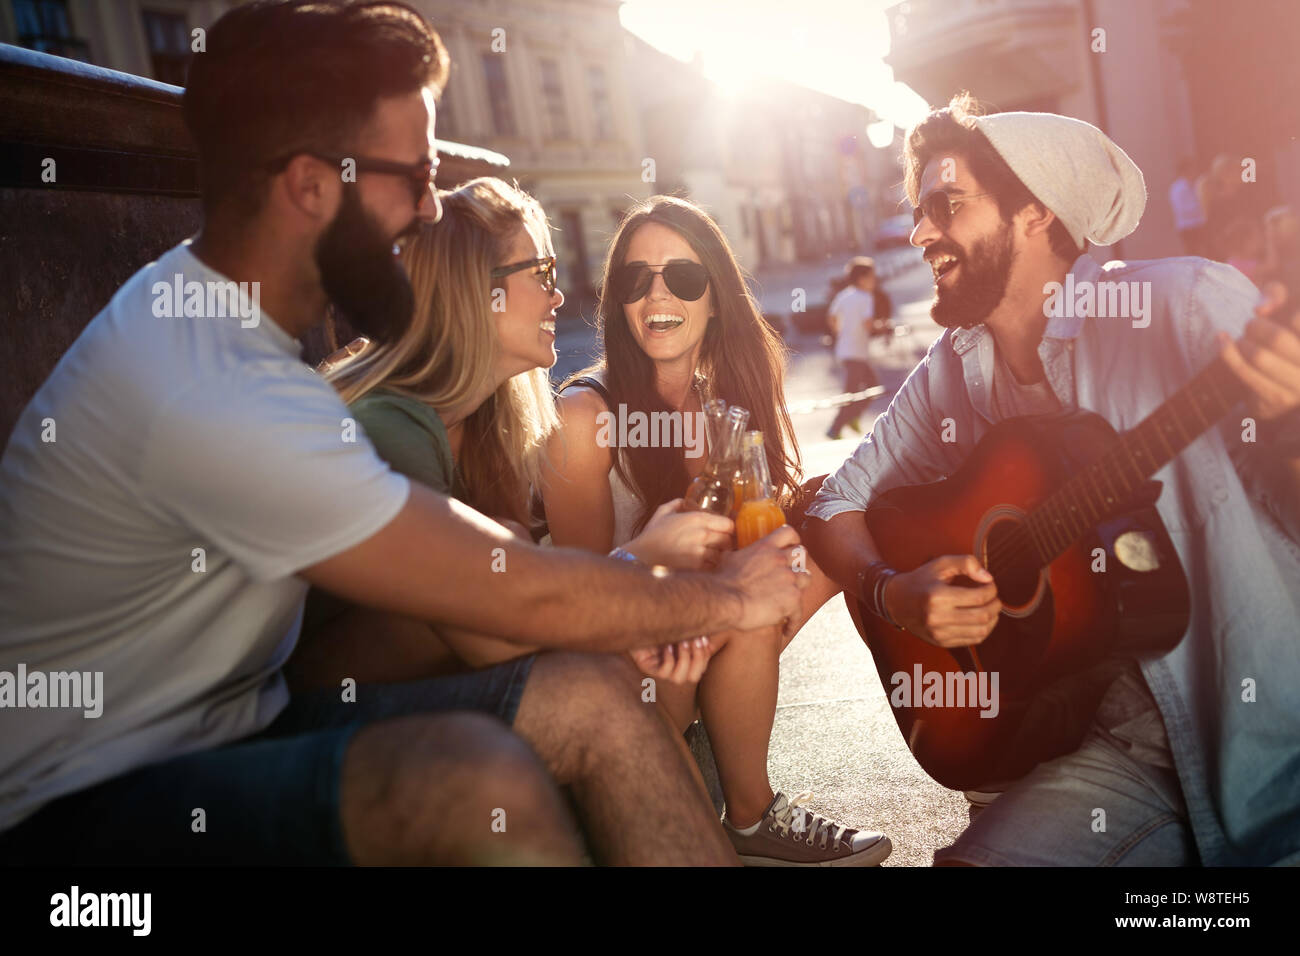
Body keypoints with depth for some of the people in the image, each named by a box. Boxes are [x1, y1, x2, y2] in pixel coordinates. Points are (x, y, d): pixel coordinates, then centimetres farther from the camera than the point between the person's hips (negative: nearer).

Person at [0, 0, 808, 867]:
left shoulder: (206, 303, 5)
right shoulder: (221, 397, -27)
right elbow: (528, 595, -21)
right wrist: (726, 600, -5)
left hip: (232, 728, 9)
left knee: (593, 697, -7)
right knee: (476, 780, -35)